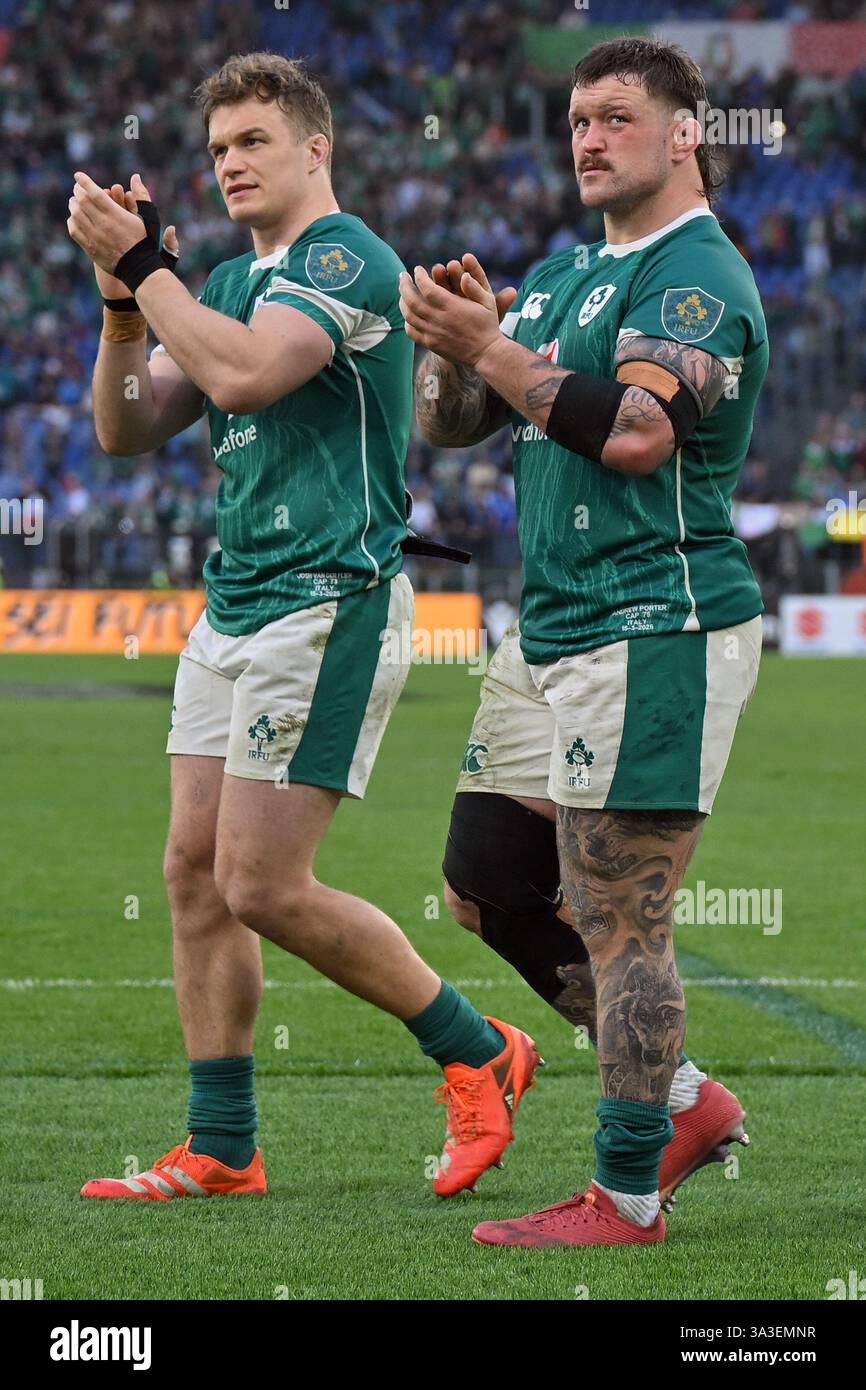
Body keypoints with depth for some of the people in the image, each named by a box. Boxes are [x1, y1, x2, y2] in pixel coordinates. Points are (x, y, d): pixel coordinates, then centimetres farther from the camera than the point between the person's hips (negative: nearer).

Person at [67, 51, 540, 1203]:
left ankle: (477, 1052, 5)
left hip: (329, 604, -9)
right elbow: (128, 428, 14)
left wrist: (142, 263, -17)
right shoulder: (236, 279, 18)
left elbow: (243, 372, -26)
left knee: (263, 886, -11)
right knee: (196, 870, 5)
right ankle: (221, 1151, 10)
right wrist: (123, 299, -1)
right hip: (234, 607, 9)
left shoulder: (347, 260, -11)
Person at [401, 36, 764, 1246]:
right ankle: (681, 1099, 24)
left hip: (656, 634, -10)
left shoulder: (699, 275, -11)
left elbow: (636, 431, -25)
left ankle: (627, 1196, 1)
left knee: (620, 923, -8)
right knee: (487, 888, 14)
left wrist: (490, 349, -23)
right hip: (551, 634, 10)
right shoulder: (566, 271, 18)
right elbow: (451, 424, 17)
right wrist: (451, 341, -4)